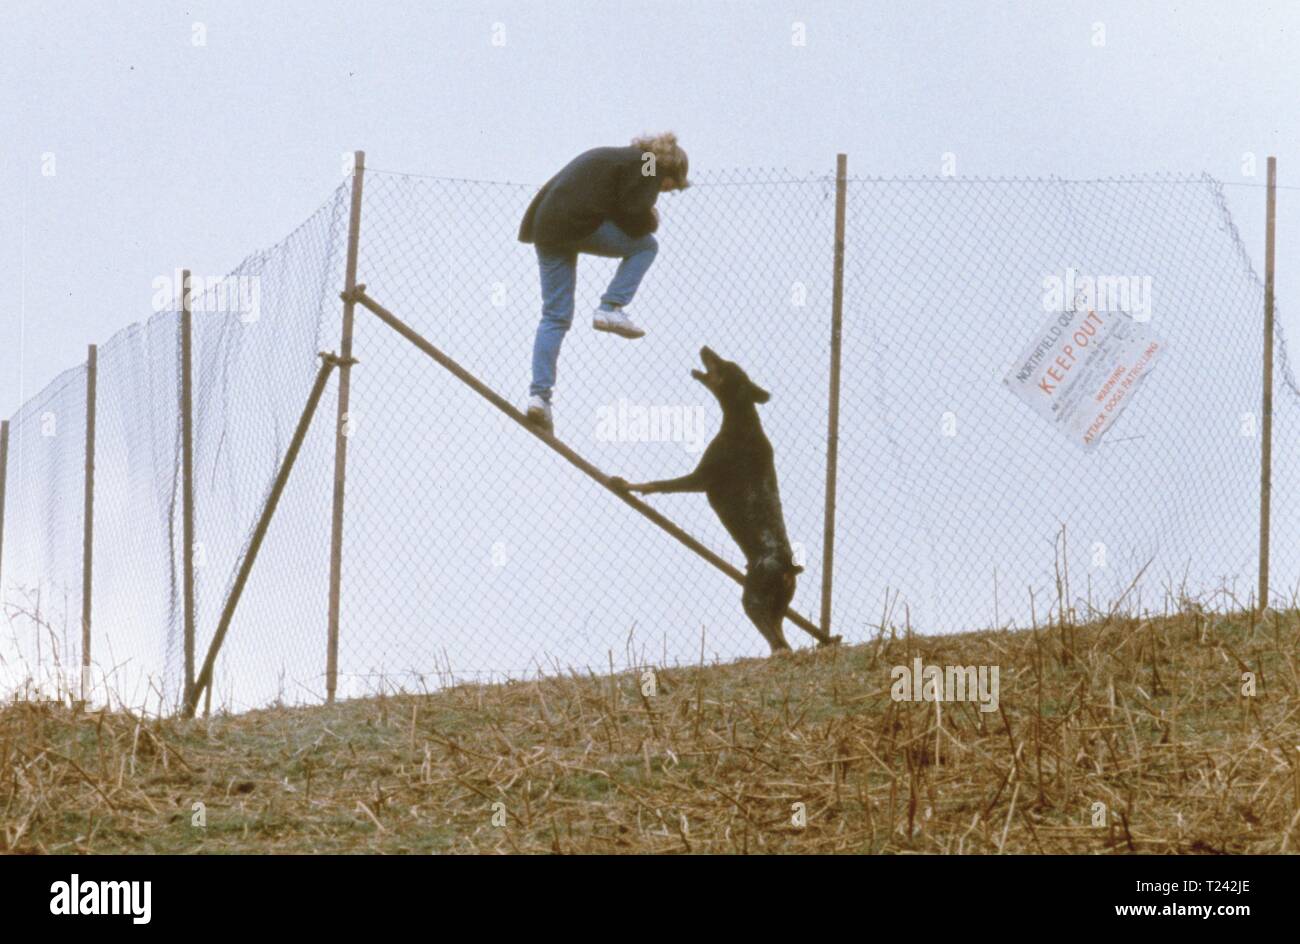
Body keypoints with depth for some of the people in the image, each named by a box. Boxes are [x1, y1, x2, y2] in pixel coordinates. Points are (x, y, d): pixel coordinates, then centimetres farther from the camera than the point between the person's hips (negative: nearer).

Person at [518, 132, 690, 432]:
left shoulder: (608, 157, 32)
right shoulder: (645, 169, 5)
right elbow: (635, 216, -7)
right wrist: (652, 220, 12)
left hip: (547, 228, 8)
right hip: (582, 224, -8)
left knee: (555, 317, 7)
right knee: (646, 246, 15)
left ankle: (539, 394, -3)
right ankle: (611, 309, -2)